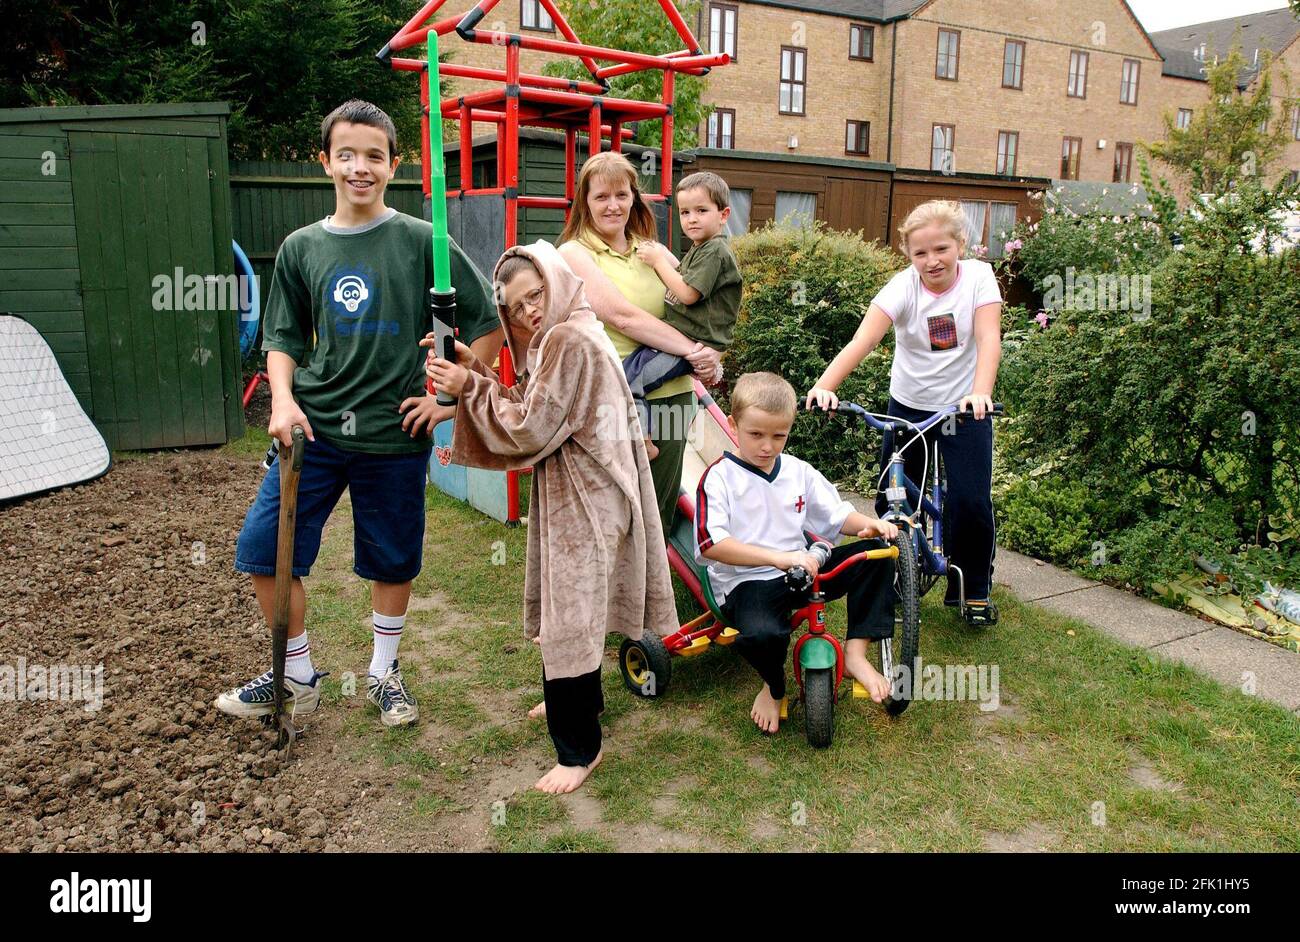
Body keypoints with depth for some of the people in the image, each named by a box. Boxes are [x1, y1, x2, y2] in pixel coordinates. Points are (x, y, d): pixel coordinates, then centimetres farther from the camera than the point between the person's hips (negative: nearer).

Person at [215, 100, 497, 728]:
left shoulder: (420, 241, -3)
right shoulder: (301, 248, 6)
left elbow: (484, 320, 0)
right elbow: (283, 336, 11)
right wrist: (283, 398, -7)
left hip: (393, 436, -2)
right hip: (314, 430, 3)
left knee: (392, 561, 10)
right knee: (262, 551, 1)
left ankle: (383, 672, 34)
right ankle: (298, 677, 23)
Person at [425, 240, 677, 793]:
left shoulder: (568, 340, -18)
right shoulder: (559, 337, 15)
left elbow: (531, 429, -18)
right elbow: (529, 413, 11)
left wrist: (471, 388, -12)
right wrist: (472, 373, 2)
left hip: (583, 500, -11)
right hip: (572, 495, 11)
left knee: (569, 617, -4)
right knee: (564, 608, 23)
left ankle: (580, 749, 8)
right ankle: (580, 701, 43)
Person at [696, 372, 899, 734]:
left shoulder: (799, 472, 10)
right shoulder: (719, 477, -10)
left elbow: (836, 515, 14)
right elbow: (711, 544, -23)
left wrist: (869, 524, -11)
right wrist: (779, 558, -33)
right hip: (746, 581, -6)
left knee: (875, 554, -7)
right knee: (761, 634, -39)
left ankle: (856, 653, -5)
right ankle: (774, 687, -1)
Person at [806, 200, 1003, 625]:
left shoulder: (978, 276, -12)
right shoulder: (903, 286, -14)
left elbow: (989, 339, -24)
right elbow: (861, 341, -27)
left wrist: (981, 392, -42)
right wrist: (825, 385, -43)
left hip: (965, 407, -1)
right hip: (907, 405, 1)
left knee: (971, 502, -9)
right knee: (892, 500, 3)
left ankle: (974, 589, 14)